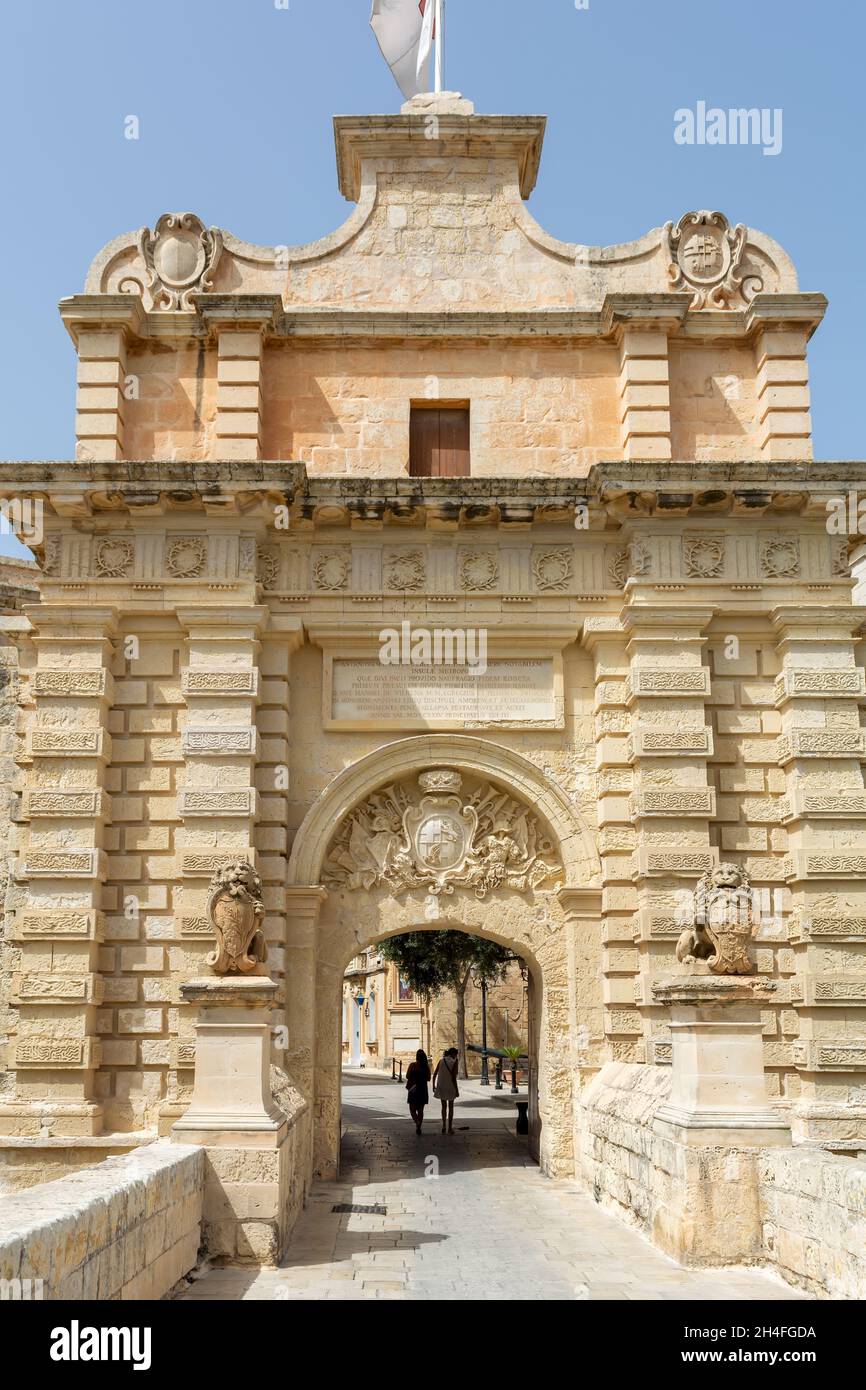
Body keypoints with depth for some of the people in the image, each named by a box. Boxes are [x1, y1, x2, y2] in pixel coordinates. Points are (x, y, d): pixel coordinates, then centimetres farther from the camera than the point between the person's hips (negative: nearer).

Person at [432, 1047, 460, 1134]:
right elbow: (453, 1078, -19)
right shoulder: (454, 1062, -13)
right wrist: (457, 1090, -13)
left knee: (444, 1106, 20)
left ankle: (444, 1125, 13)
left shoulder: (441, 1061, 1)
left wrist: (433, 1086, 13)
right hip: (450, 1087, -4)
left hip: (441, 1087, 4)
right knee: (450, 1107, 11)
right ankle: (450, 1128, 12)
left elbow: (434, 1075, 2)